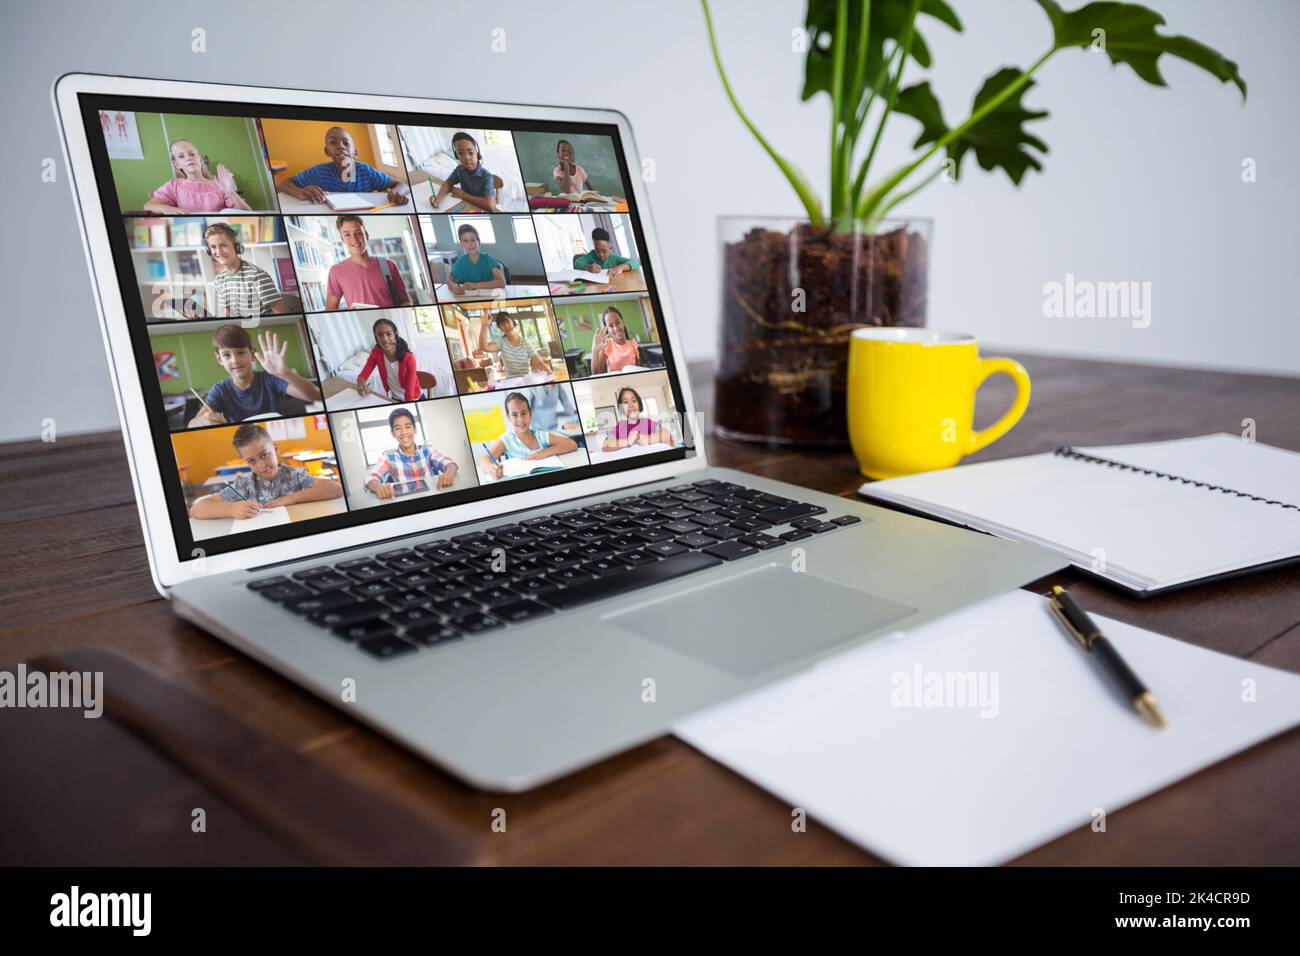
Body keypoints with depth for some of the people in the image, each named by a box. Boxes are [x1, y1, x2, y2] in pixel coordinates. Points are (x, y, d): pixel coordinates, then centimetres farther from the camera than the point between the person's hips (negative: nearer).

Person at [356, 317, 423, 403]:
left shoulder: (408, 359, -24)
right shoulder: (376, 353, -10)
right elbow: (363, 376, -12)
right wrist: (361, 384, -34)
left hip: (414, 400, -3)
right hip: (394, 399, 4)